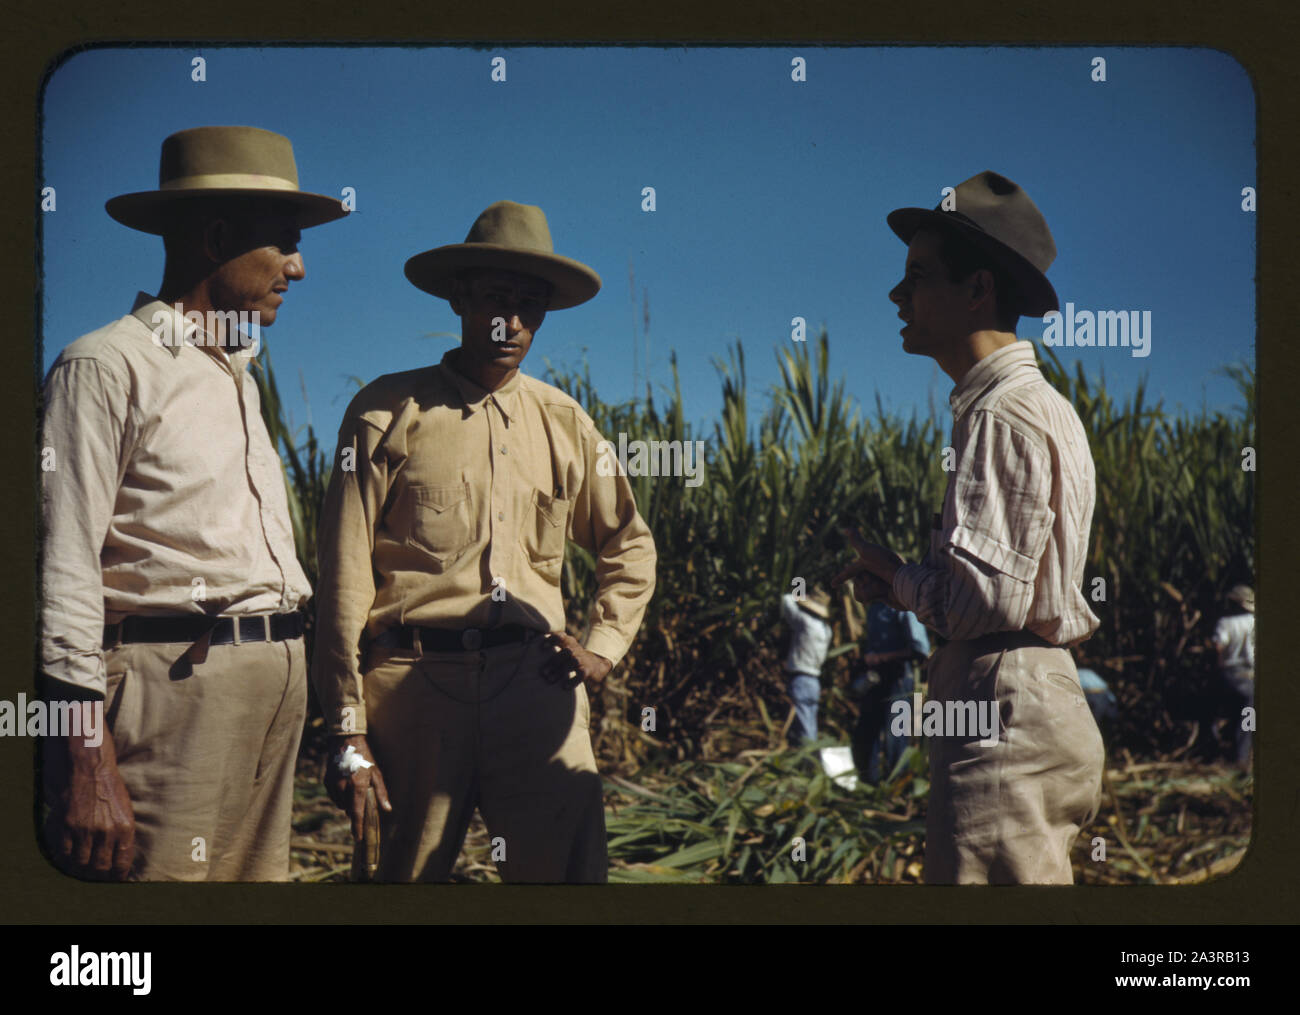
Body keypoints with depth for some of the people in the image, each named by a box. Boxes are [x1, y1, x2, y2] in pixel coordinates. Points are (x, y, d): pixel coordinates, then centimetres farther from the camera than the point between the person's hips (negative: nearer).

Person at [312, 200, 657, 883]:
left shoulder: (565, 424, 16)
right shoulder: (390, 411, 5)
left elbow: (630, 549, 28)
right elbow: (345, 576, 1)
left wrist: (604, 646, 11)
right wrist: (349, 730, -4)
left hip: (537, 685, 2)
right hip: (415, 686, -2)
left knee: (569, 869, -5)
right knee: (410, 872, 3)